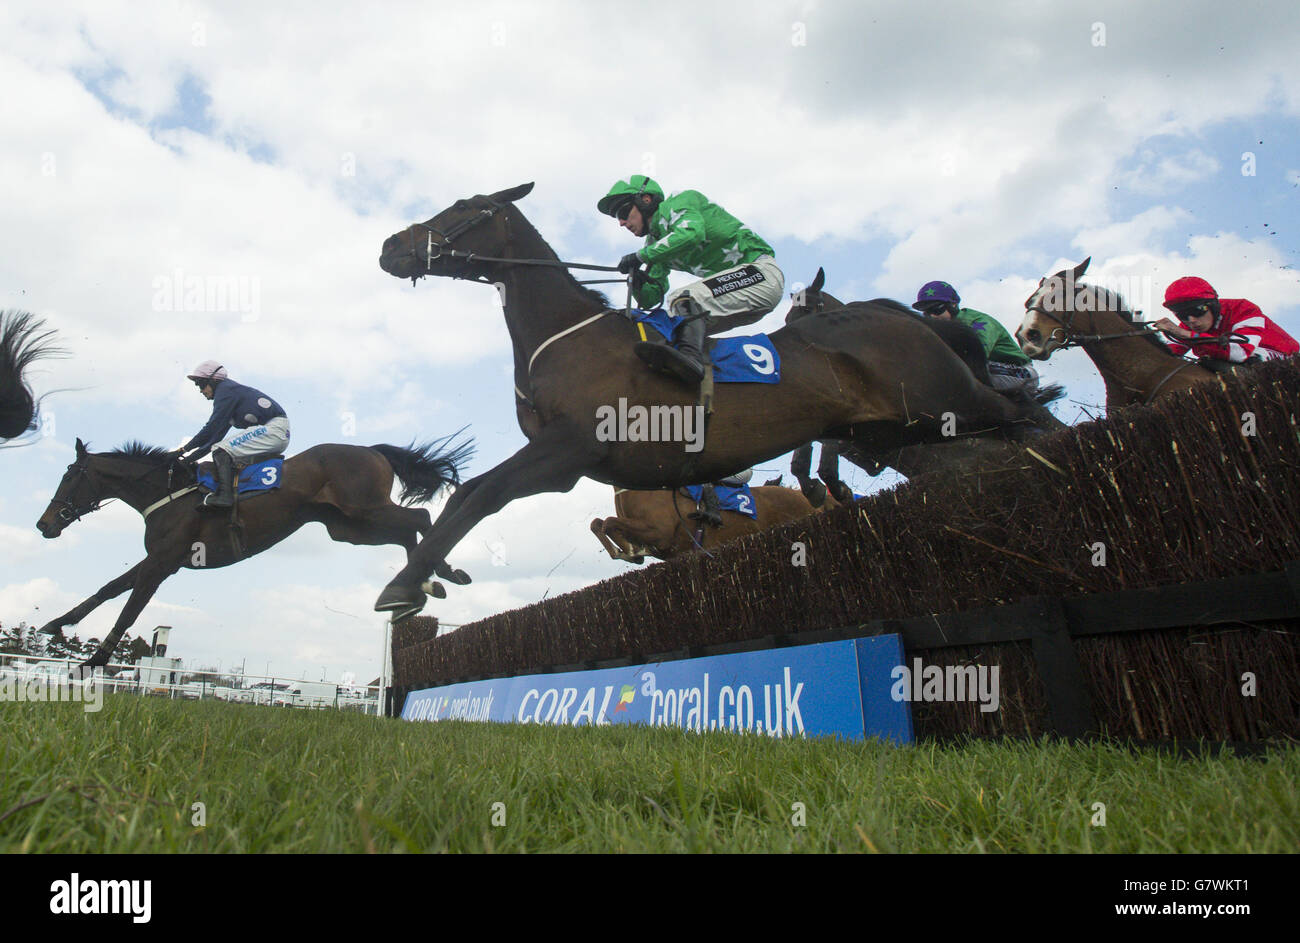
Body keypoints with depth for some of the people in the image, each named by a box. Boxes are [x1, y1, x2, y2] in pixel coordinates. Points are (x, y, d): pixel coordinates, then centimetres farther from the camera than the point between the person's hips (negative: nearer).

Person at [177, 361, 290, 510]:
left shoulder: (226, 390, -3)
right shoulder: (231, 389, 27)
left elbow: (213, 427, -10)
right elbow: (217, 435, 25)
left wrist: (186, 448, -1)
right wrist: (191, 457, 19)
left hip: (273, 428, -11)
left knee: (221, 450, -17)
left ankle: (224, 494, -31)